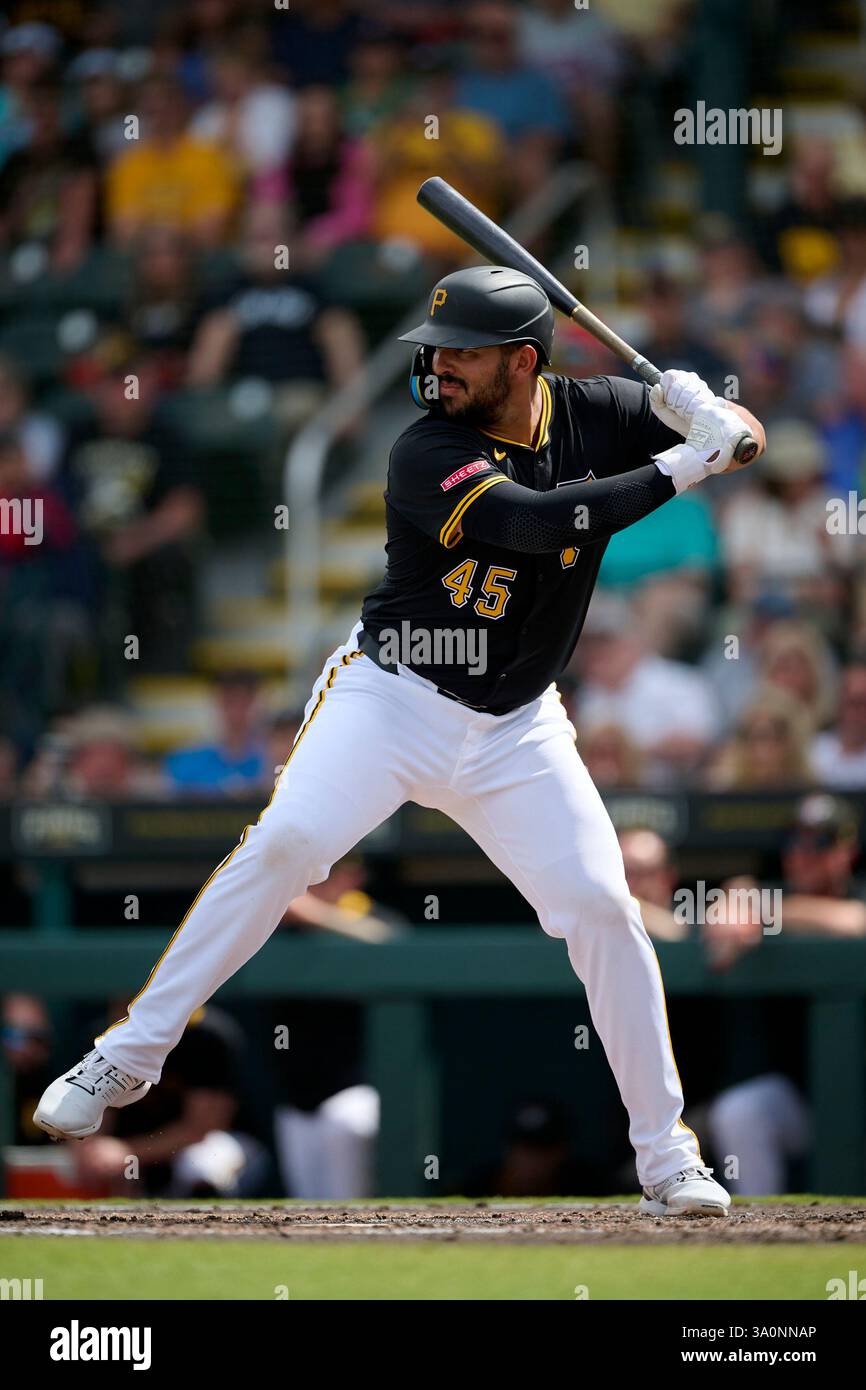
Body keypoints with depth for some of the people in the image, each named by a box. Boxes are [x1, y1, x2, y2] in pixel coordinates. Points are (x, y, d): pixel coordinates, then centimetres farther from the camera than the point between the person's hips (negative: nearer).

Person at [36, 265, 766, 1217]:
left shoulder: (598, 416, -2)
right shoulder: (430, 451, -17)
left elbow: (747, 438, 6)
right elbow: (532, 521, -31)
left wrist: (701, 410, -18)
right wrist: (674, 470, -27)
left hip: (515, 729, 3)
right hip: (390, 700, -3)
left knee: (603, 907, -7)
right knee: (286, 842, -24)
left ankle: (666, 1158, 5)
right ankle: (127, 1056, -14)